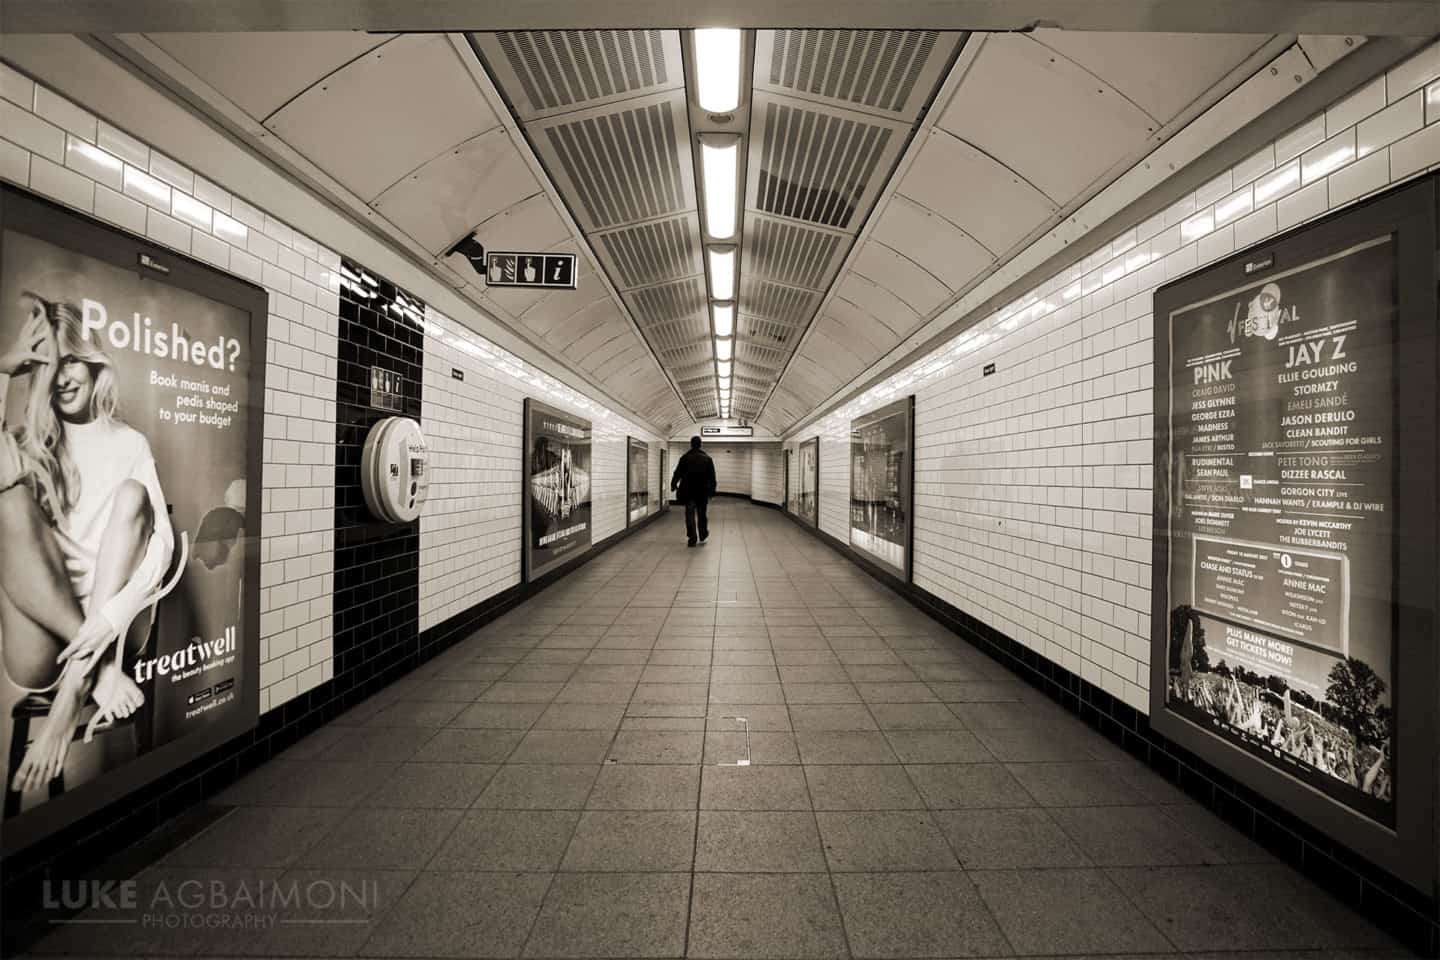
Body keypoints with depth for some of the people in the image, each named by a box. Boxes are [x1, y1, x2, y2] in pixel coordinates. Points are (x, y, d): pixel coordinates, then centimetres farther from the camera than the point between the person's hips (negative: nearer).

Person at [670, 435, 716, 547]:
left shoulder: (685, 458, -3)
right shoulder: (707, 458, 0)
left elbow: (677, 473, 1)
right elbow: (712, 476, 2)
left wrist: (673, 485, 15)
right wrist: (712, 490, 10)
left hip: (688, 491, -1)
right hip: (702, 491, 1)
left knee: (690, 515, 3)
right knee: (701, 515, 13)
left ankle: (691, 539, -1)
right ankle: (703, 537, 21)